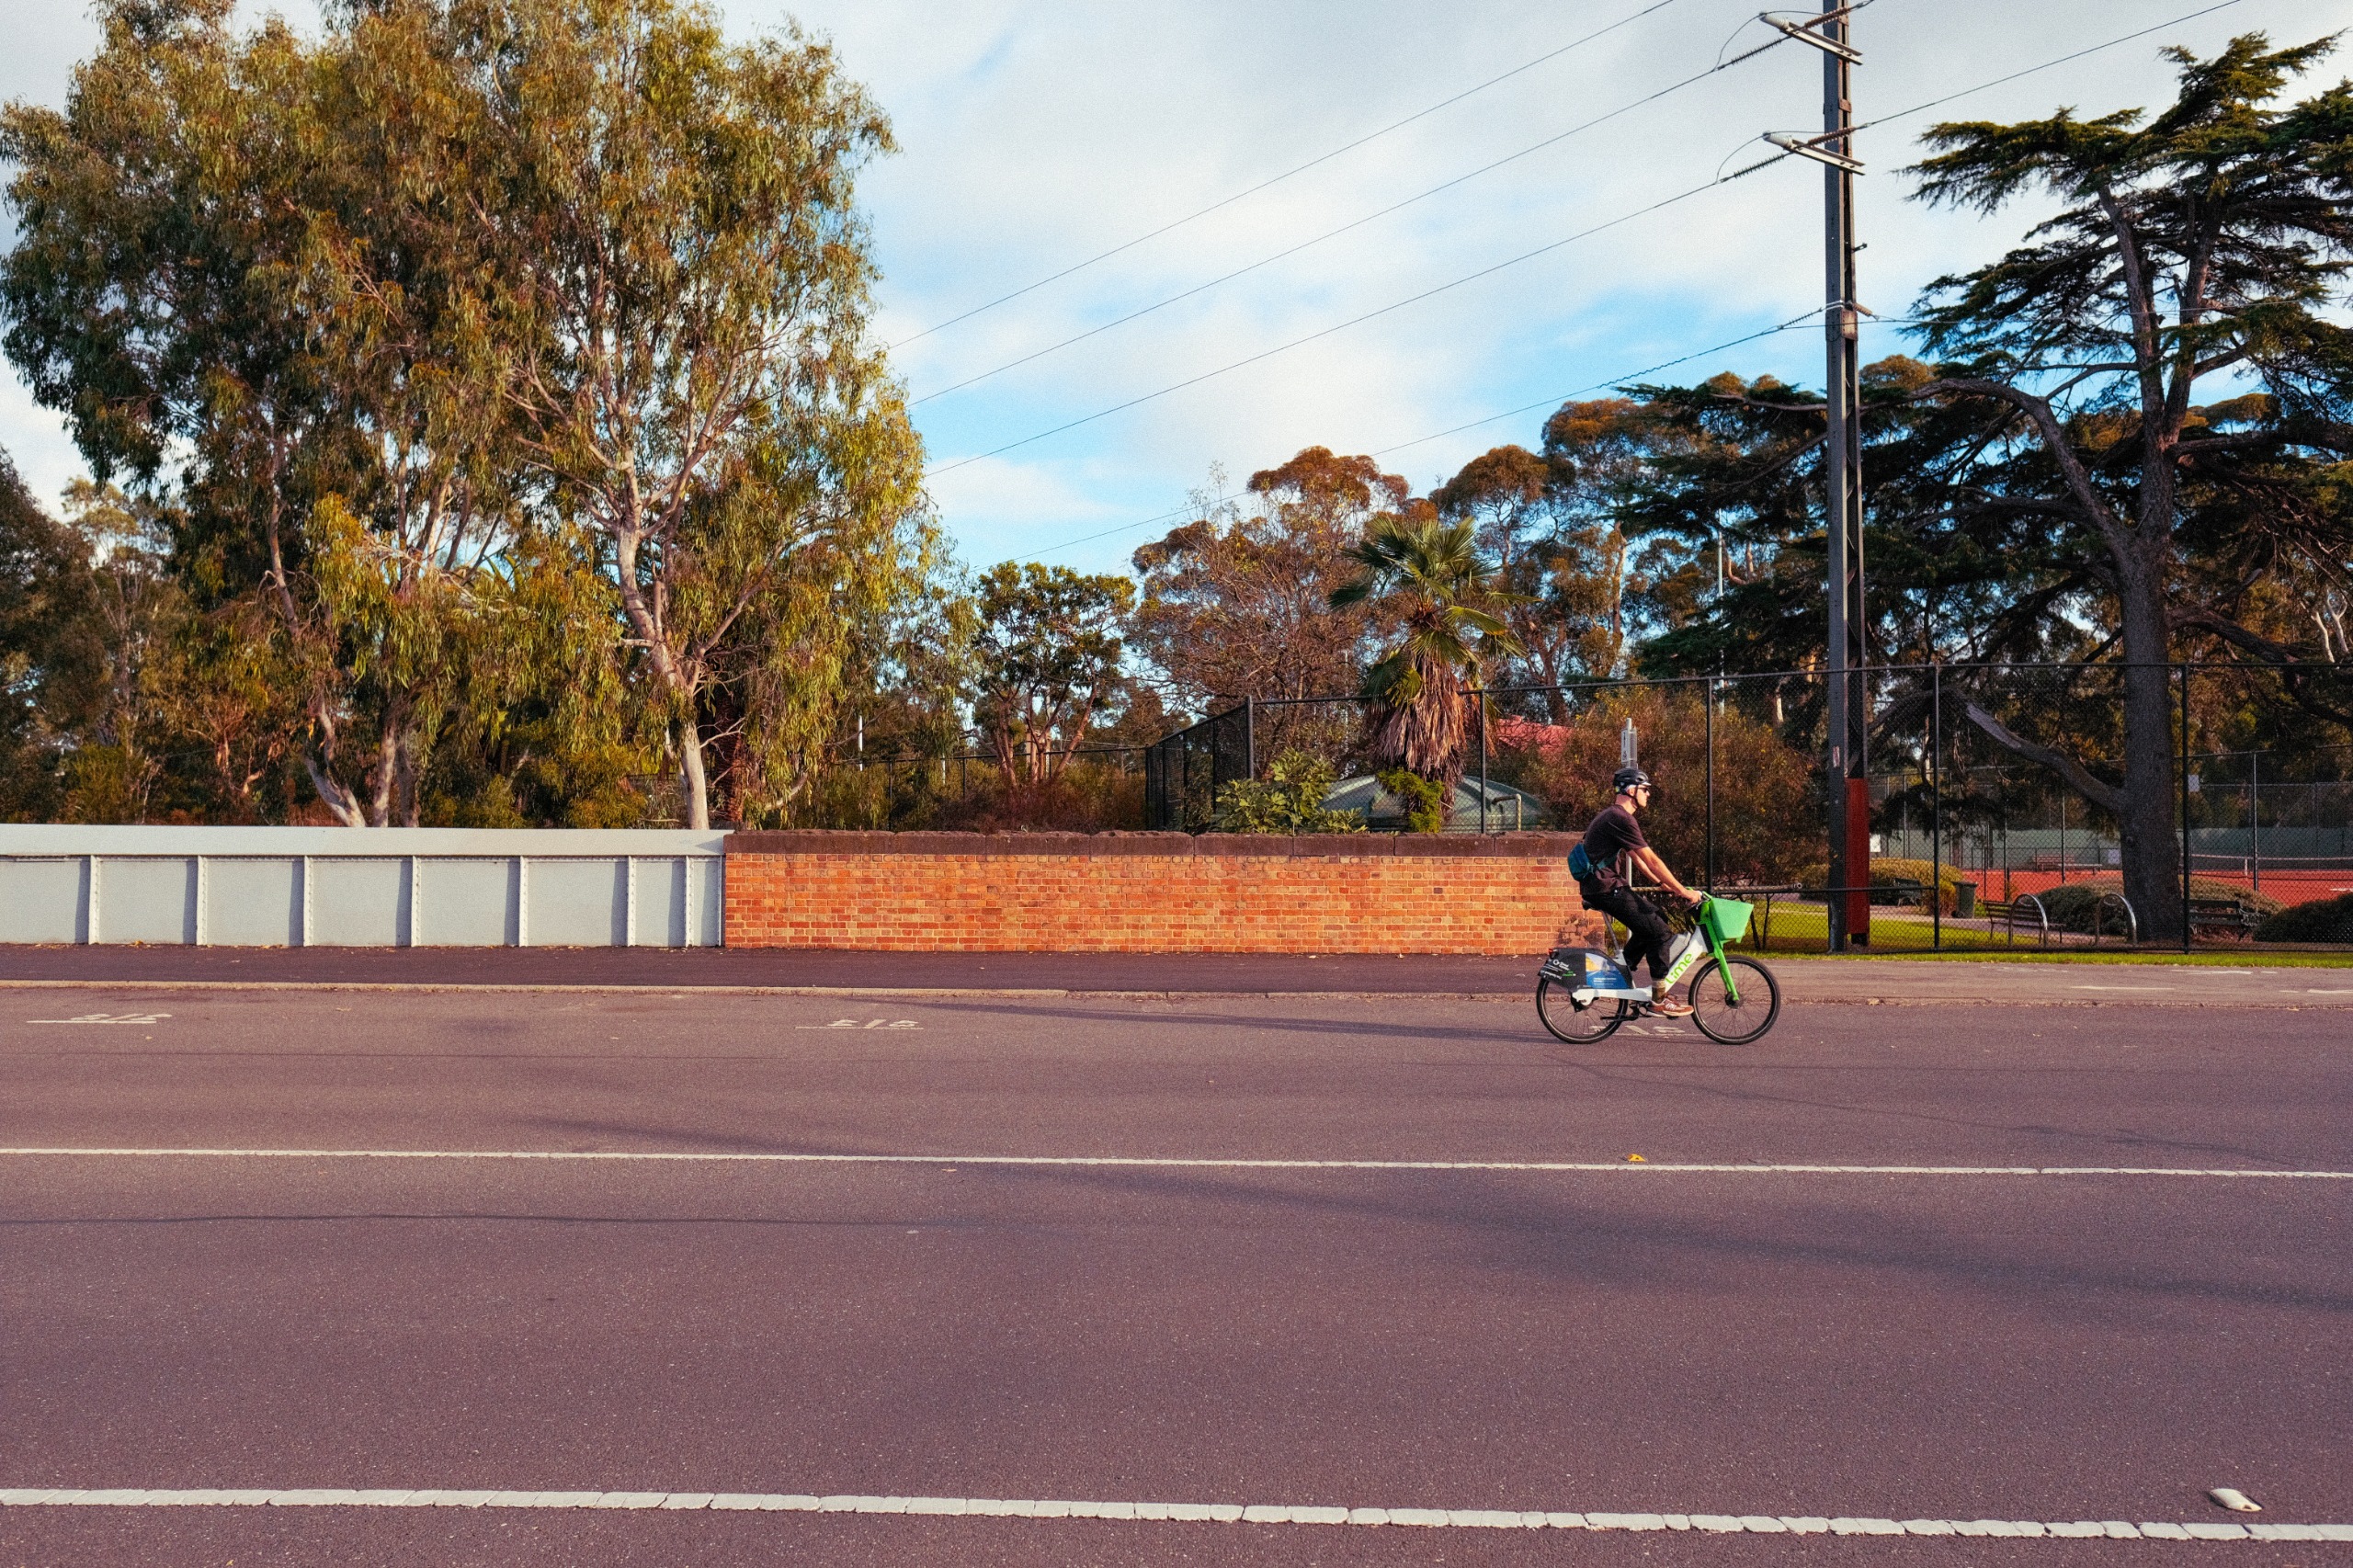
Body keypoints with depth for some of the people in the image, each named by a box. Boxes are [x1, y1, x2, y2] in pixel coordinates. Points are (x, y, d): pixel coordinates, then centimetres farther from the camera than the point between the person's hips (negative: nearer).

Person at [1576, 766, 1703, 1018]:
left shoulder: (1615, 816, 18)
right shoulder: (1621, 818, -17)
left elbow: (1636, 858, 21)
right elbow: (1651, 860, -17)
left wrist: (1665, 885, 17)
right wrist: (1683, 891, -13)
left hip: (1606, 886, 10)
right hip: (1606, 888, -10)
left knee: (1654, 919, 15)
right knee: (1658, 930, -8)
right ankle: (1658, 1002, -3)